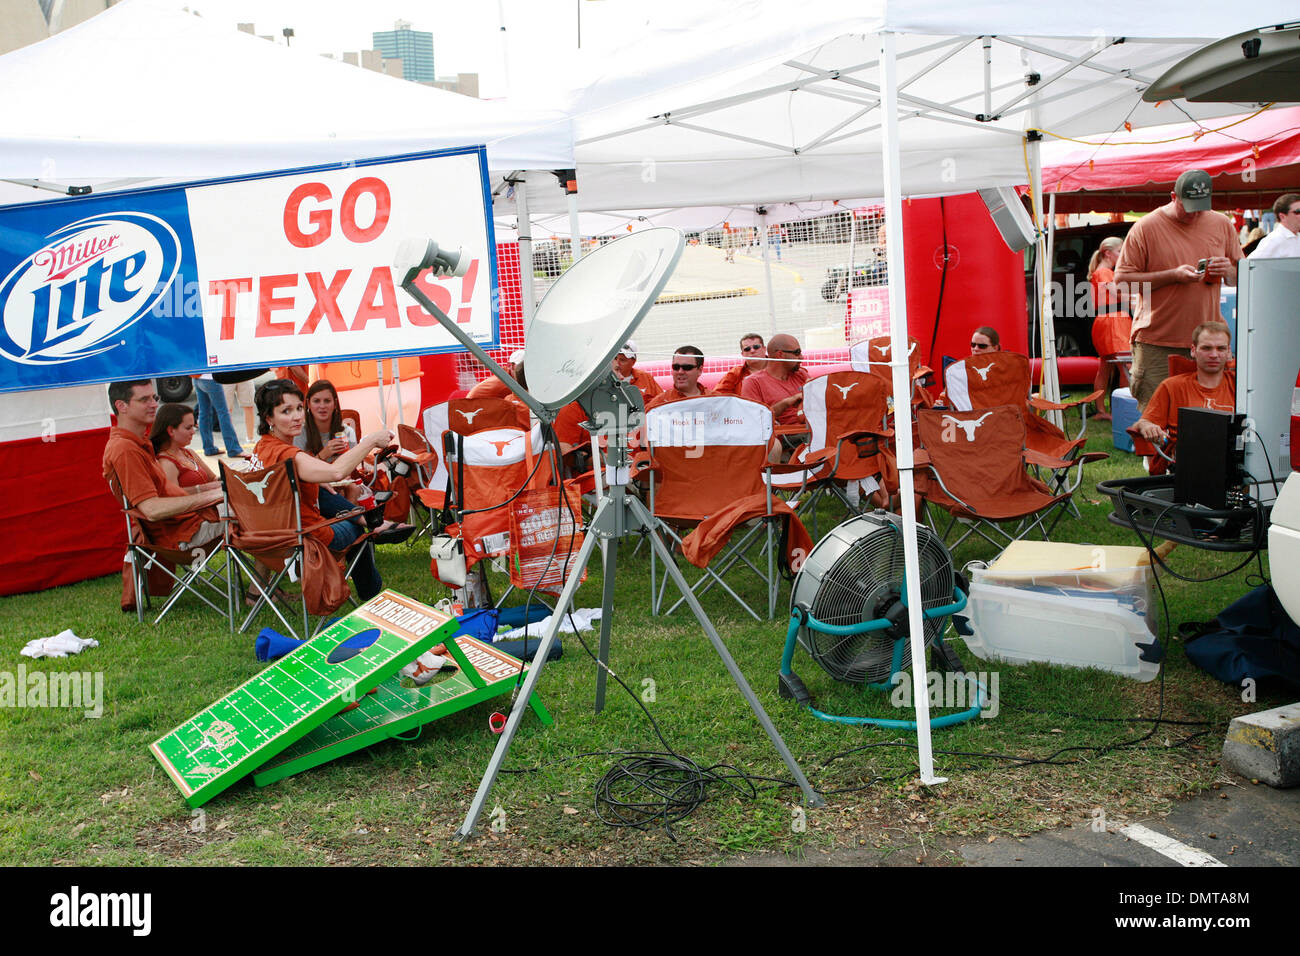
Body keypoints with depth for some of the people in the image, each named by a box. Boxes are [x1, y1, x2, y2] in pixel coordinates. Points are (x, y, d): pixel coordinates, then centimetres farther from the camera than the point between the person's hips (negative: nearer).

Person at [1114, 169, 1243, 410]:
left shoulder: (1222, 225, 12)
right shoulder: (1146, 227, -1)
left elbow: (1242, 279, 21)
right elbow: (1122, 278, -6)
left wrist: (1228, 271, -3)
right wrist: (1173, 275, -14)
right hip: (1157, 345, -4)